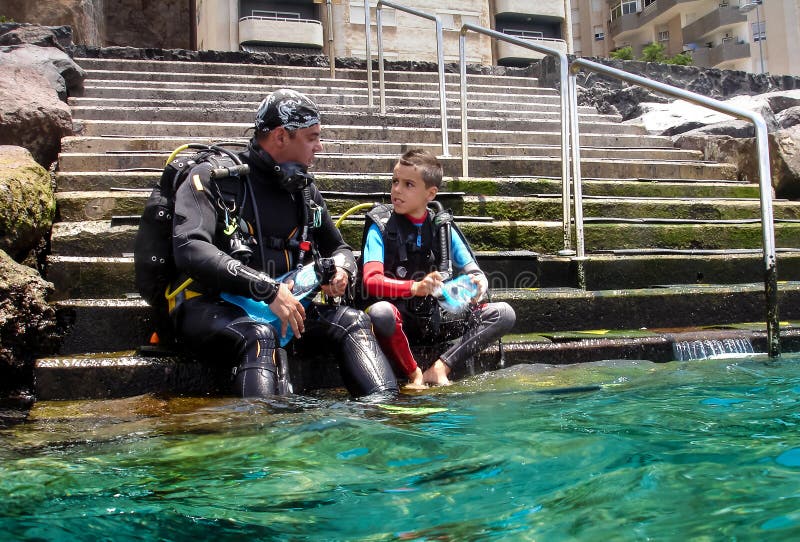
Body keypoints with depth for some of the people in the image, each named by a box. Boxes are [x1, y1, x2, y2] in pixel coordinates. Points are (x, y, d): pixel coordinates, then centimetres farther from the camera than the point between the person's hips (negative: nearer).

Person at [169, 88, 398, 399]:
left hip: (283, 305, 6)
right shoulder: (213, 178, -5)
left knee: (352, 321, -15)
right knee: (260, 335, -37)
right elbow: (189, 249, -20)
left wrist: (342, 270, -2)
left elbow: (338, 248, 26)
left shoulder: (305, 190, 14)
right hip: (210, 306, -5)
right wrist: (267, 289, -26)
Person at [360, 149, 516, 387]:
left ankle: (440, 368, -17)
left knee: (504, 314, -10)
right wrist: (415, 288, -35)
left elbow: (476, 273, 8)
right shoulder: (381, 227, -3)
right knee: (380, 312, -39)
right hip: (399, 320, -4)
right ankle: (415, 374, -15)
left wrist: (476, 286, -18)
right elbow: (372, 281, -17)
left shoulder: (443, 229, 8)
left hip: (435, 320, 4)